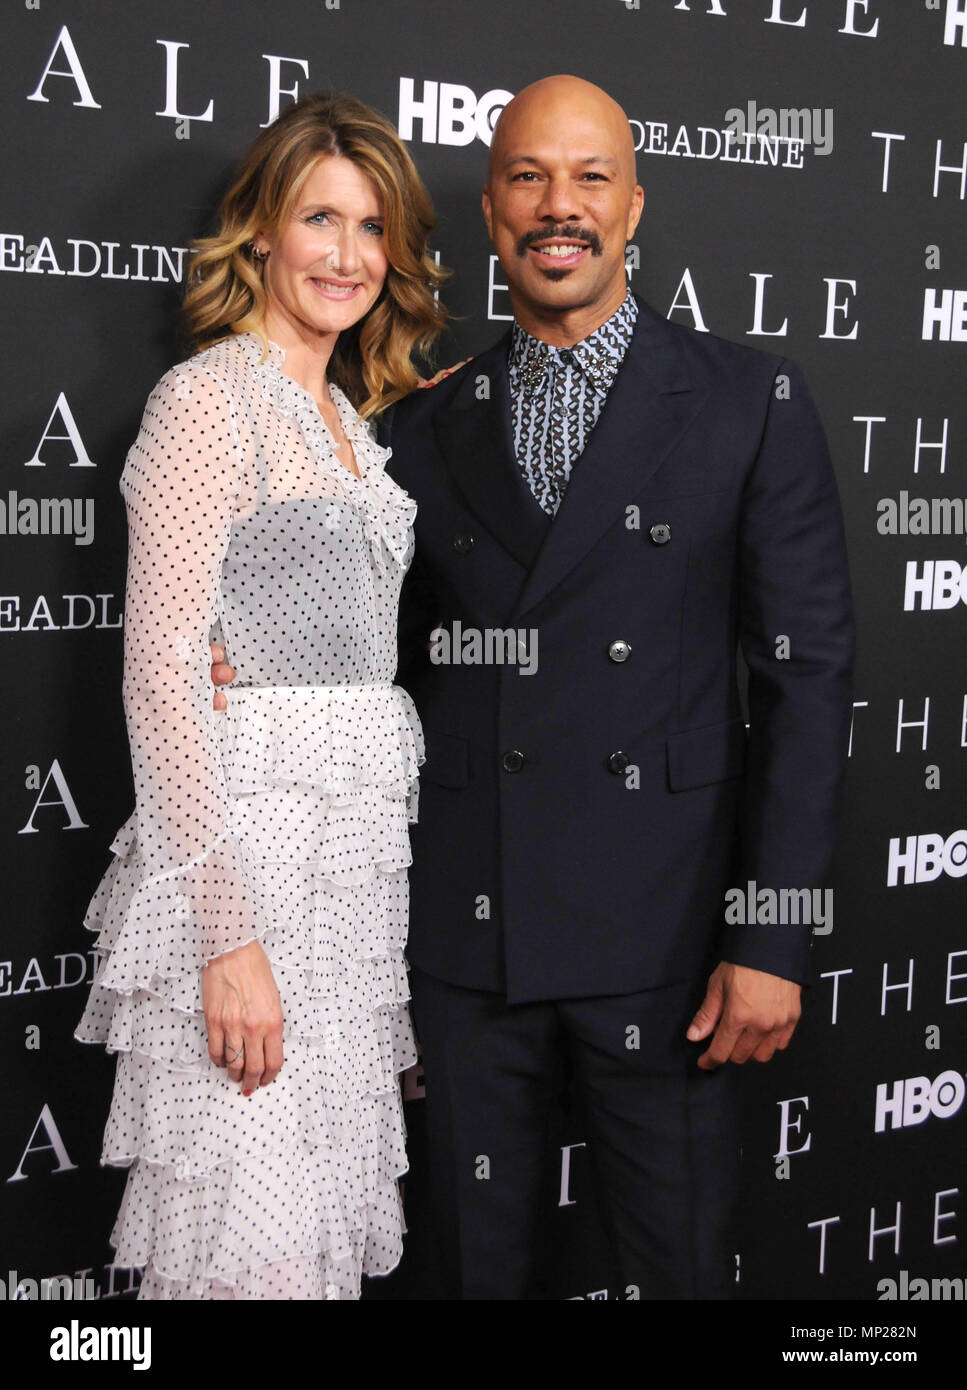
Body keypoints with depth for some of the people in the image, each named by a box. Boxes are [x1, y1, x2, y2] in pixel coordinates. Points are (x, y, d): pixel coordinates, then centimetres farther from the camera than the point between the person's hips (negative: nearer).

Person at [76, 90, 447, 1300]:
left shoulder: (351, 418, 17)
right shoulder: (210, 397, -8)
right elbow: (161, 670, -15)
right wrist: (228, 933, -20)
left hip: (359, 854, 8)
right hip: (242, 843, -8)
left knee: (335, 1225, 15)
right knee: (256, 1246, -2)